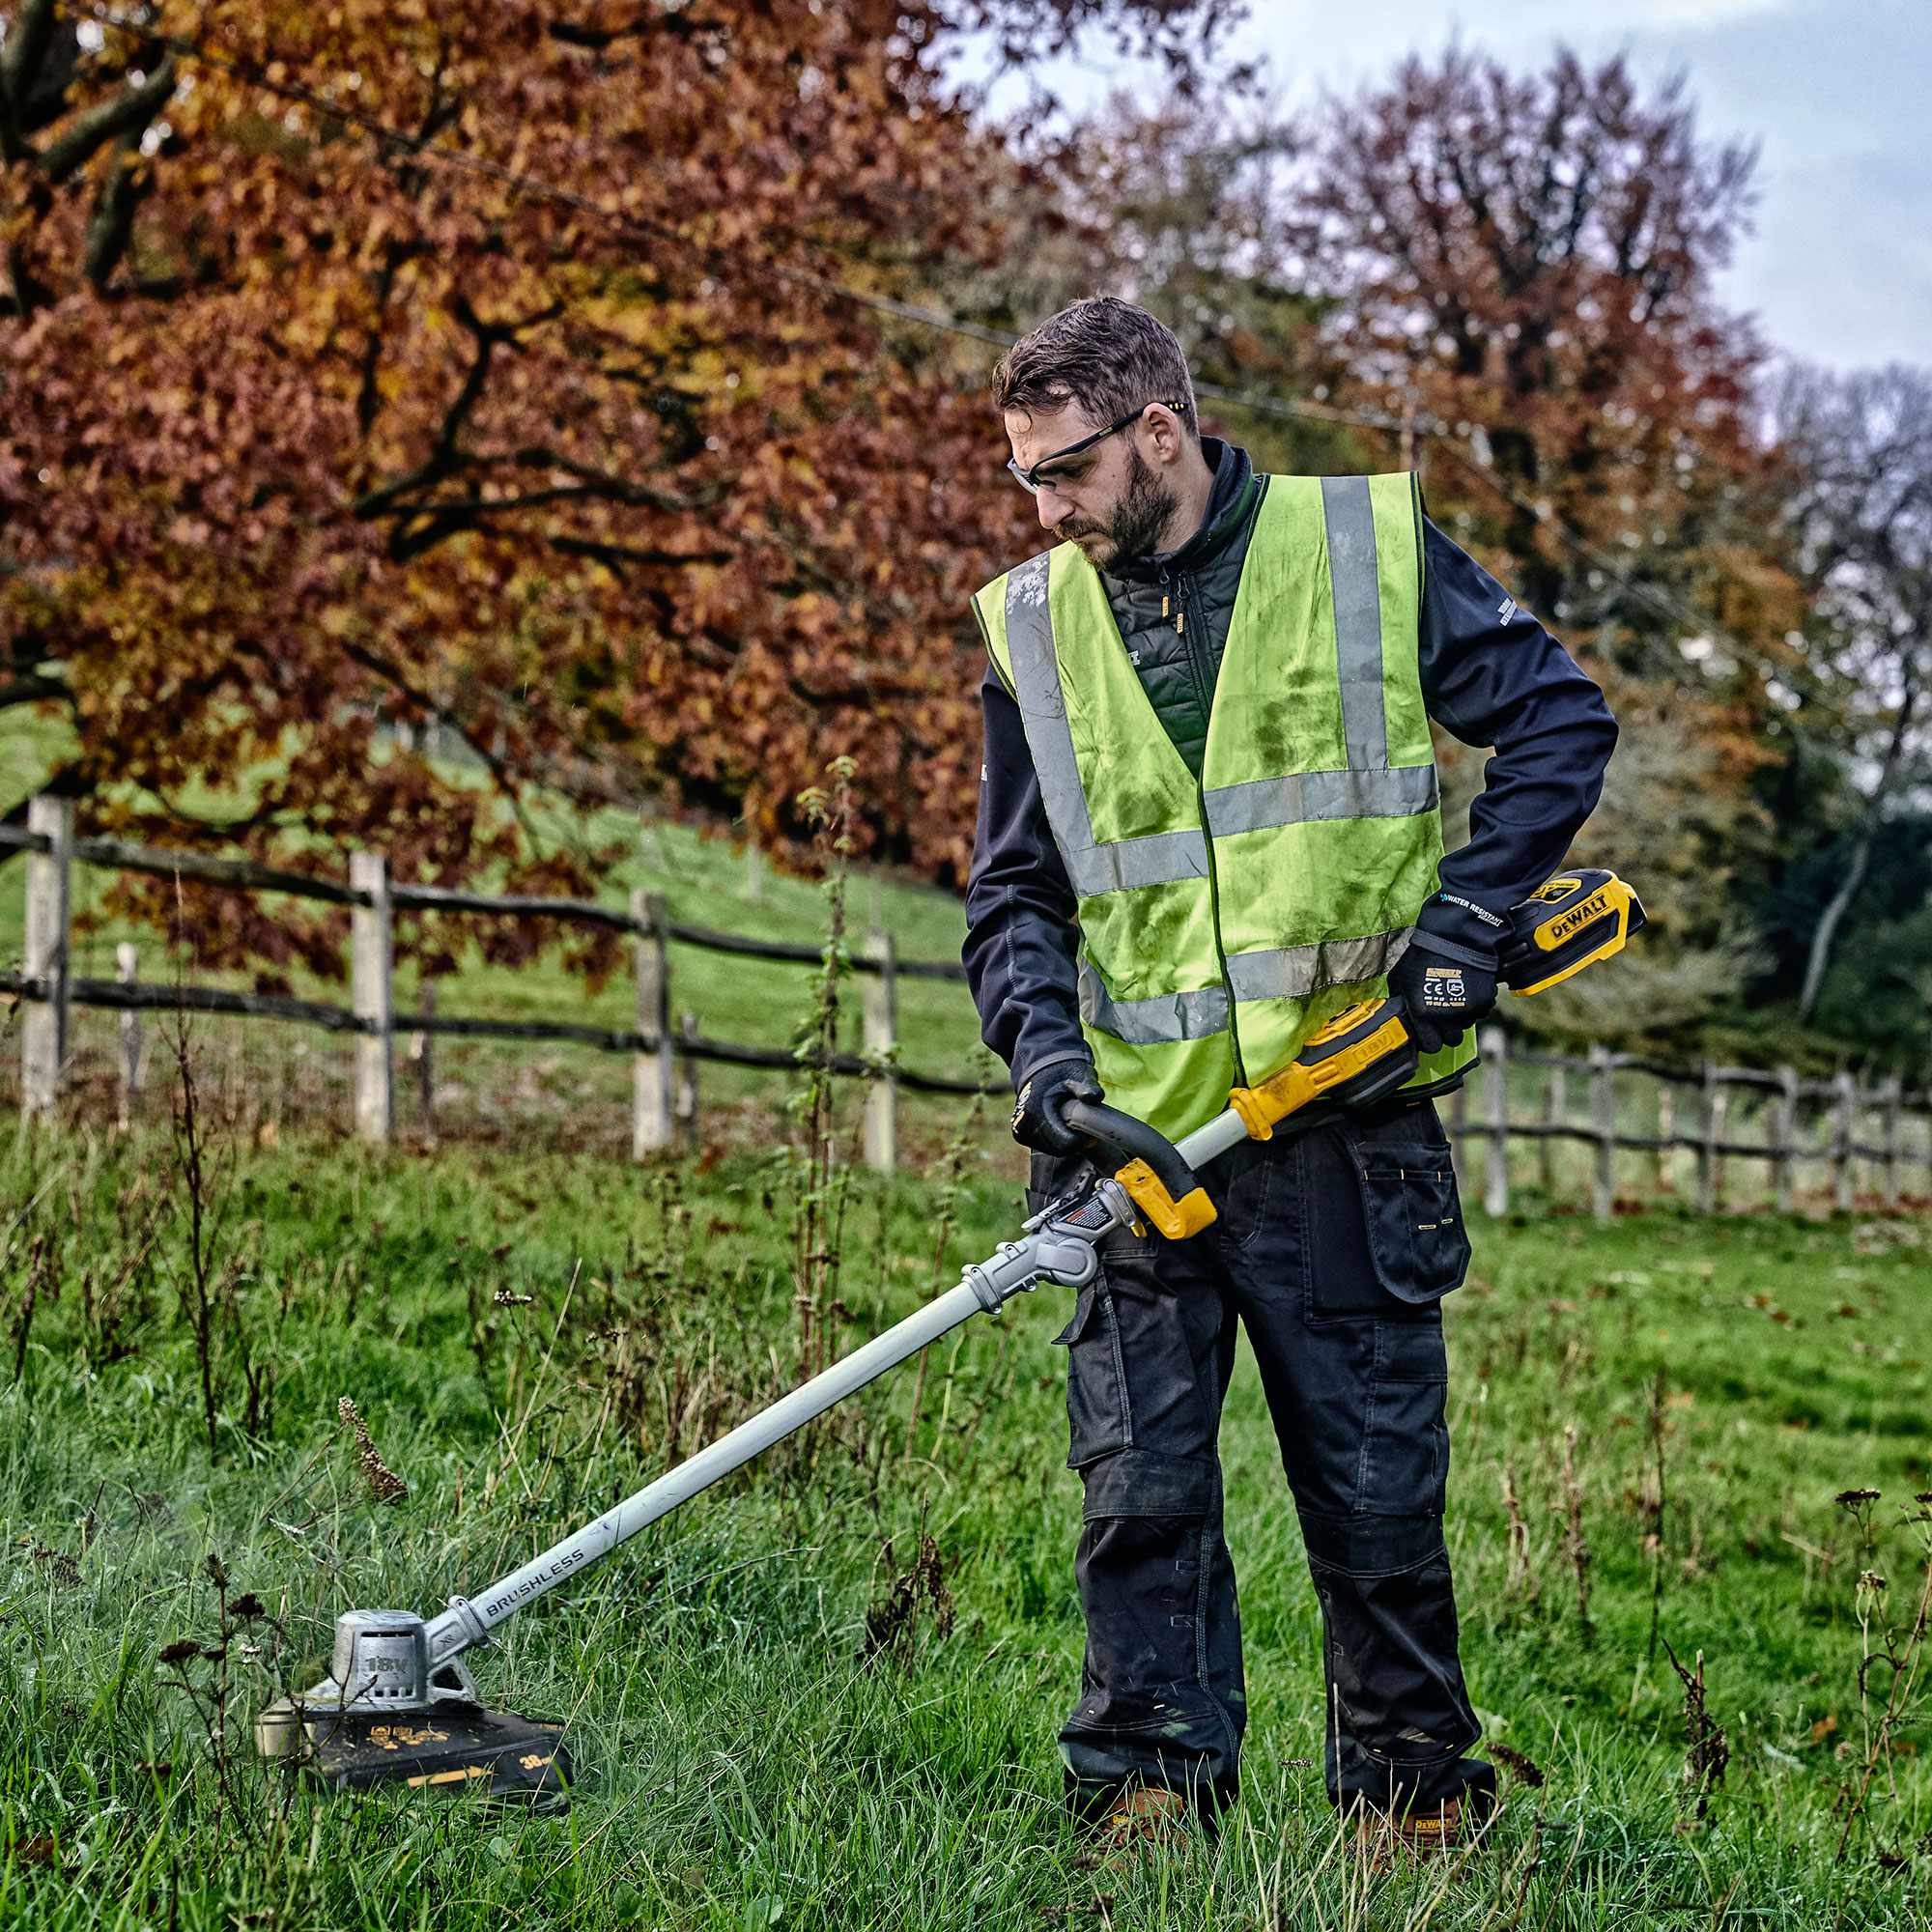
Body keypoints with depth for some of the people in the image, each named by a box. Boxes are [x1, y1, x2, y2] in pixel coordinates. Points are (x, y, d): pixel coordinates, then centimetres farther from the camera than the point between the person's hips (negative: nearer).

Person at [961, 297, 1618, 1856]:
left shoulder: (1371, 548, 0)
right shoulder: (1033, 627, 8)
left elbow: (1561, 718, 4)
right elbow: (1016, 885, 13)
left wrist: (1469, 911, -7)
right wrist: (1041, 1036, -5)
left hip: (1346, 1128, -2)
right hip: (1143, 1138, 2)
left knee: (1379, 1487, 6)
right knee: (1140, 1487, 0)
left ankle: (1416, 1794, 21)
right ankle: (1148, 1795, 11)